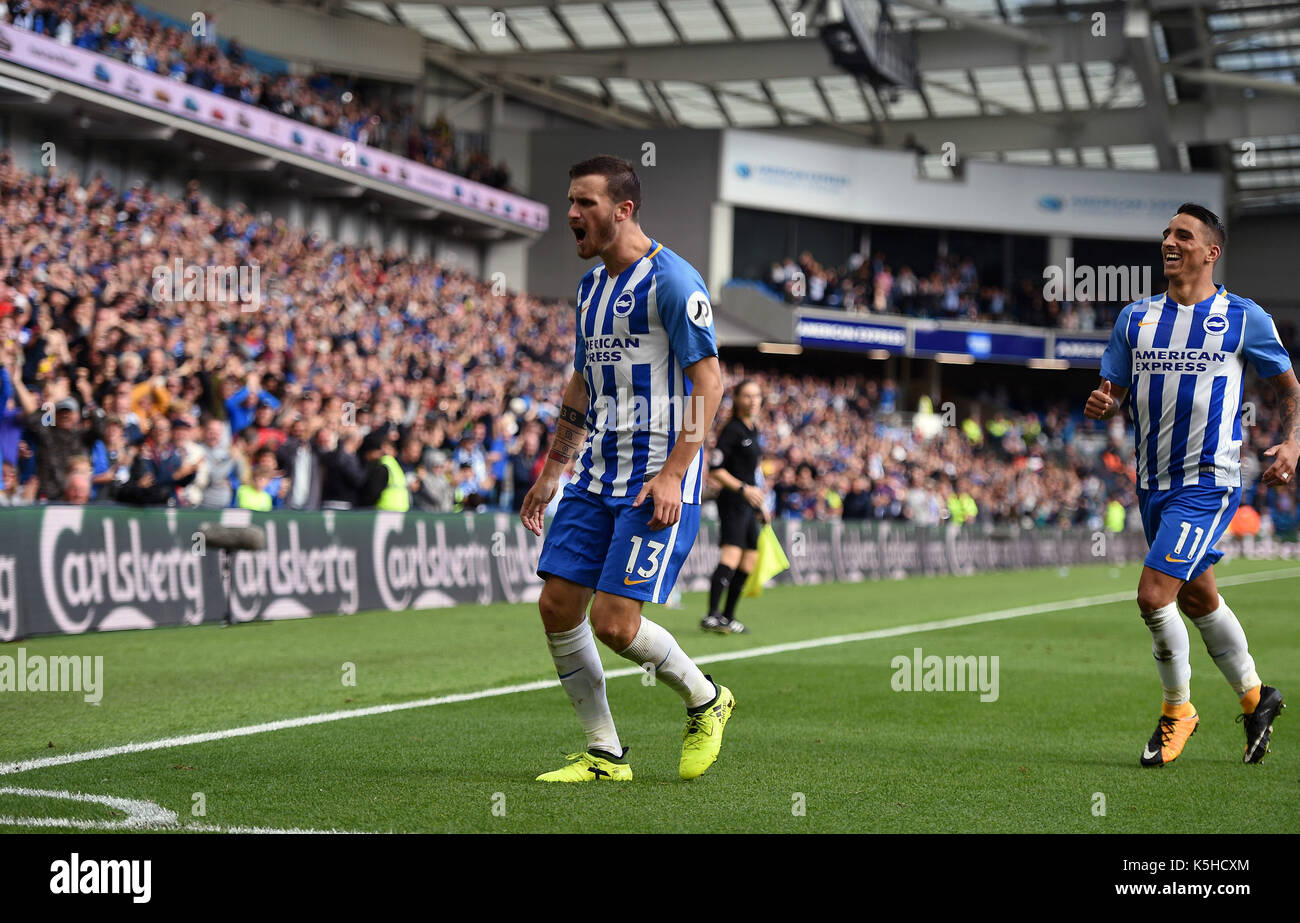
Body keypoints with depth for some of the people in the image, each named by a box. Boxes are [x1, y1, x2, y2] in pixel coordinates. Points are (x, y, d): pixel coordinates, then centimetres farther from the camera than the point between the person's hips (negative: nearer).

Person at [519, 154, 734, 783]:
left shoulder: (671, 280, -12)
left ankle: (706, 701, 15)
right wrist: (552, 471, 23)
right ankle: (604, 755, 12)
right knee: (557, 605, 0)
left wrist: (672, 474, -22)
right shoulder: (591, 285, 14)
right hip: (596, 474, 8)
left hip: (658, 481, -8)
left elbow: (709, 381, -16)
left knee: (614, 621, -13)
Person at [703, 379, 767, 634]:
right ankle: (712, 615, -32)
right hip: (733, 501, -10)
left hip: (748, 502, 10)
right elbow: (715, 469, -15)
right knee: (731, 556, -23)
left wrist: (760, 506, 27)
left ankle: (727, 617, 13)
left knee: (749, 560, 9)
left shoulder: (753, 430, 18)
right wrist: (744, 489, -21)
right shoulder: (732, 430, -9)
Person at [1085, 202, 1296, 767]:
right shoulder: (1135, 318, 8)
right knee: (1198, 599, 17)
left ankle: (1177, 710, 5)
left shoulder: (1245, 318, -3)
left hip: (1209, 481, -6)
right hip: (1153, 482, 6)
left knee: (1153, 595, -16)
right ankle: (1254, 697, 37)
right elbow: (1114, 391, 12)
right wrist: (1101, 405, -12)